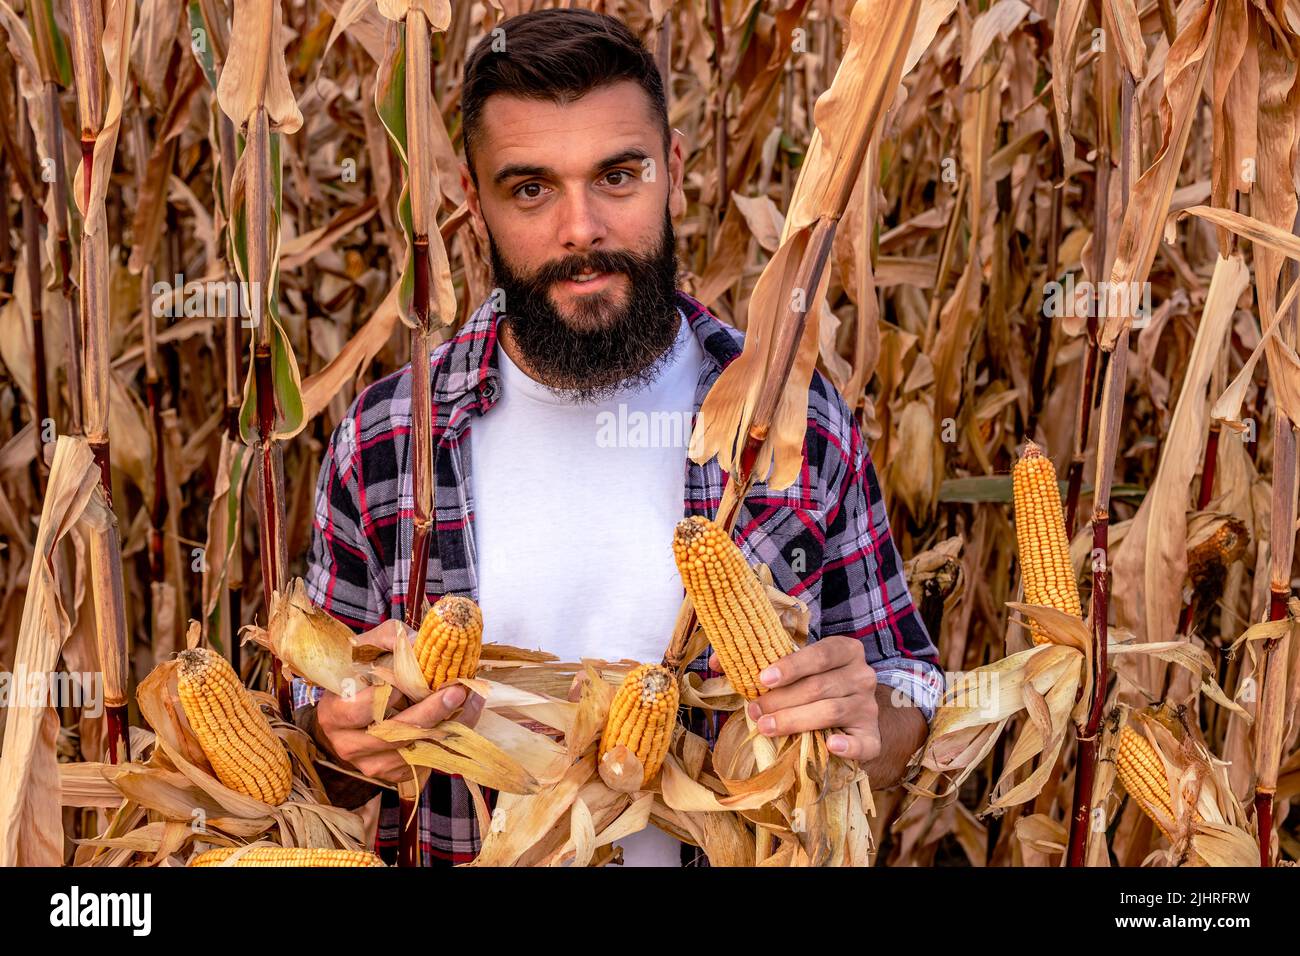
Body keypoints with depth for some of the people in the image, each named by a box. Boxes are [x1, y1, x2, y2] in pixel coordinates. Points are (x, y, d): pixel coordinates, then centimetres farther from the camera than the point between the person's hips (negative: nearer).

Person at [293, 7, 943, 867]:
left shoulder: (805, 425, -6)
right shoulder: (381, 441, -5)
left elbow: (905, 684, 3)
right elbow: (316, 702, 5)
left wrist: (869, 731, -17)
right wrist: (346, 742, -16)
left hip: (737, 849, 0)